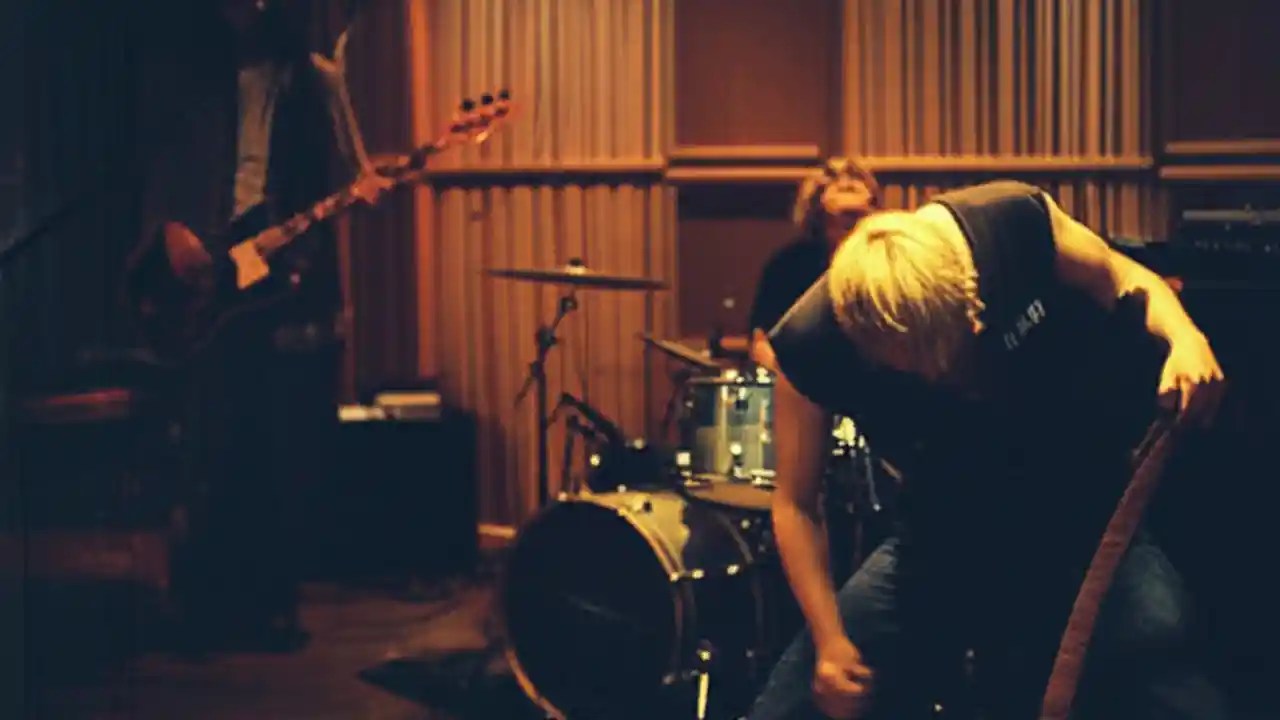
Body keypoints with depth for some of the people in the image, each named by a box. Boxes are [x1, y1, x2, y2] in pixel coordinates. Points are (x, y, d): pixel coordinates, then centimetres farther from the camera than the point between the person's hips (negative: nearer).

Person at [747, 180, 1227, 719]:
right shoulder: (812, 342, -25)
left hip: (1084, 513, 0)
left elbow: (1123, 282, -3)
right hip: (944, 538, 0)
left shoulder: (1015, 220, -24)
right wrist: (830, 642, -19)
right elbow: (796, 505, -11)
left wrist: (1185, 338, -25)